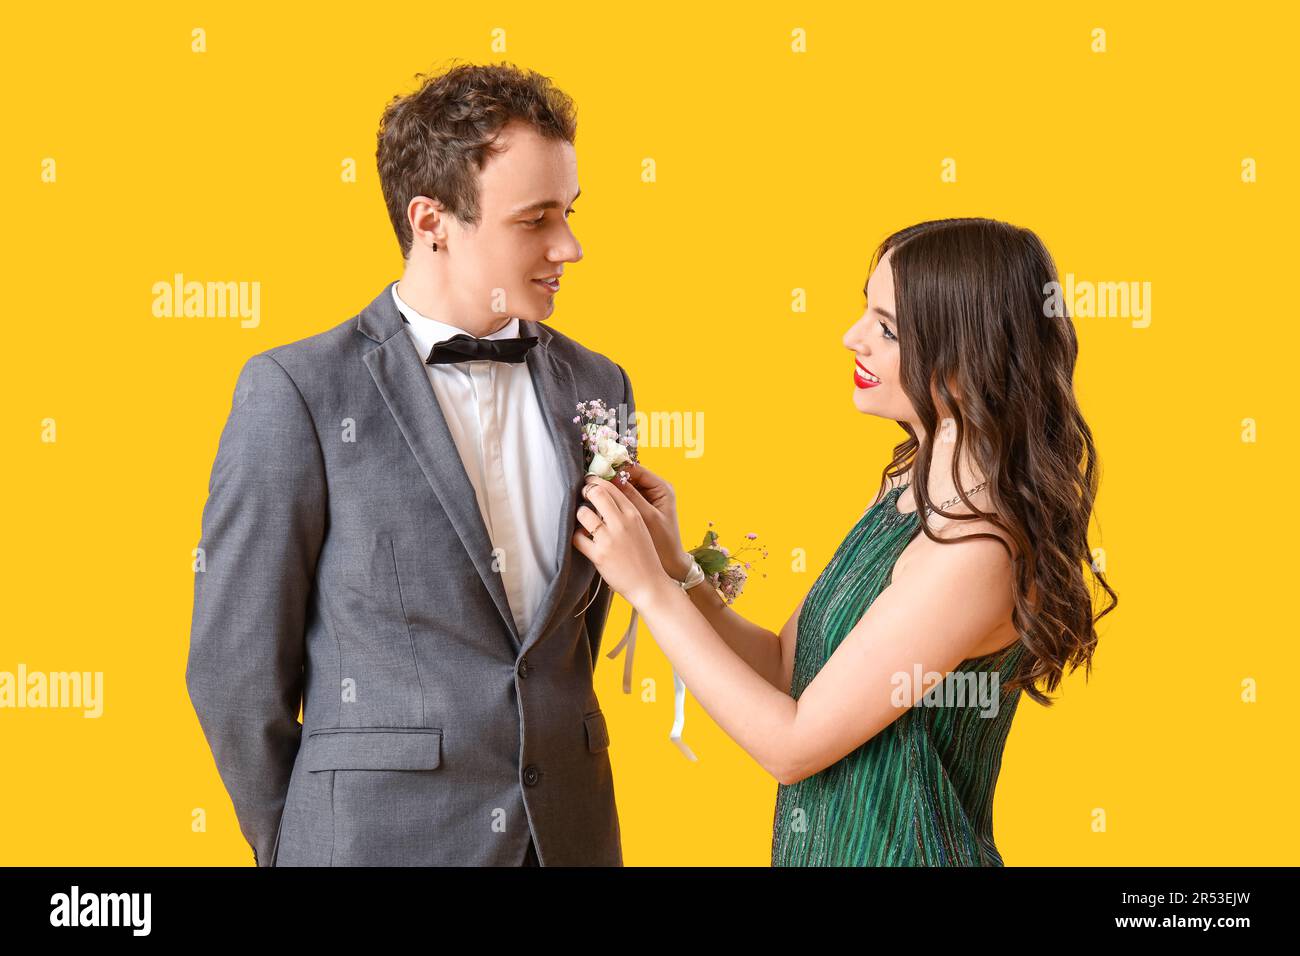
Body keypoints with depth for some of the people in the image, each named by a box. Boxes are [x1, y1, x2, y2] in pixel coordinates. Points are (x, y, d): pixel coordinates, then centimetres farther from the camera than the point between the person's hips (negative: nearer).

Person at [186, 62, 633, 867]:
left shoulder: (595, 387, 5)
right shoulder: (298, 392, -10)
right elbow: (235, 665, -5)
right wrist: (297, 844, 2)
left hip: (571, 835, 4)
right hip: (378, 837, -4)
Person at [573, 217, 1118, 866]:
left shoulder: (976, 550, -26)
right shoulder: (908, 485, 0)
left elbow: (791, 744, -21)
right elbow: (784, 667, 4)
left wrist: (651, 588, -17)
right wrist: (676, 566, -10)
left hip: (900, 850, -8)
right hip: (825, 839, 8)